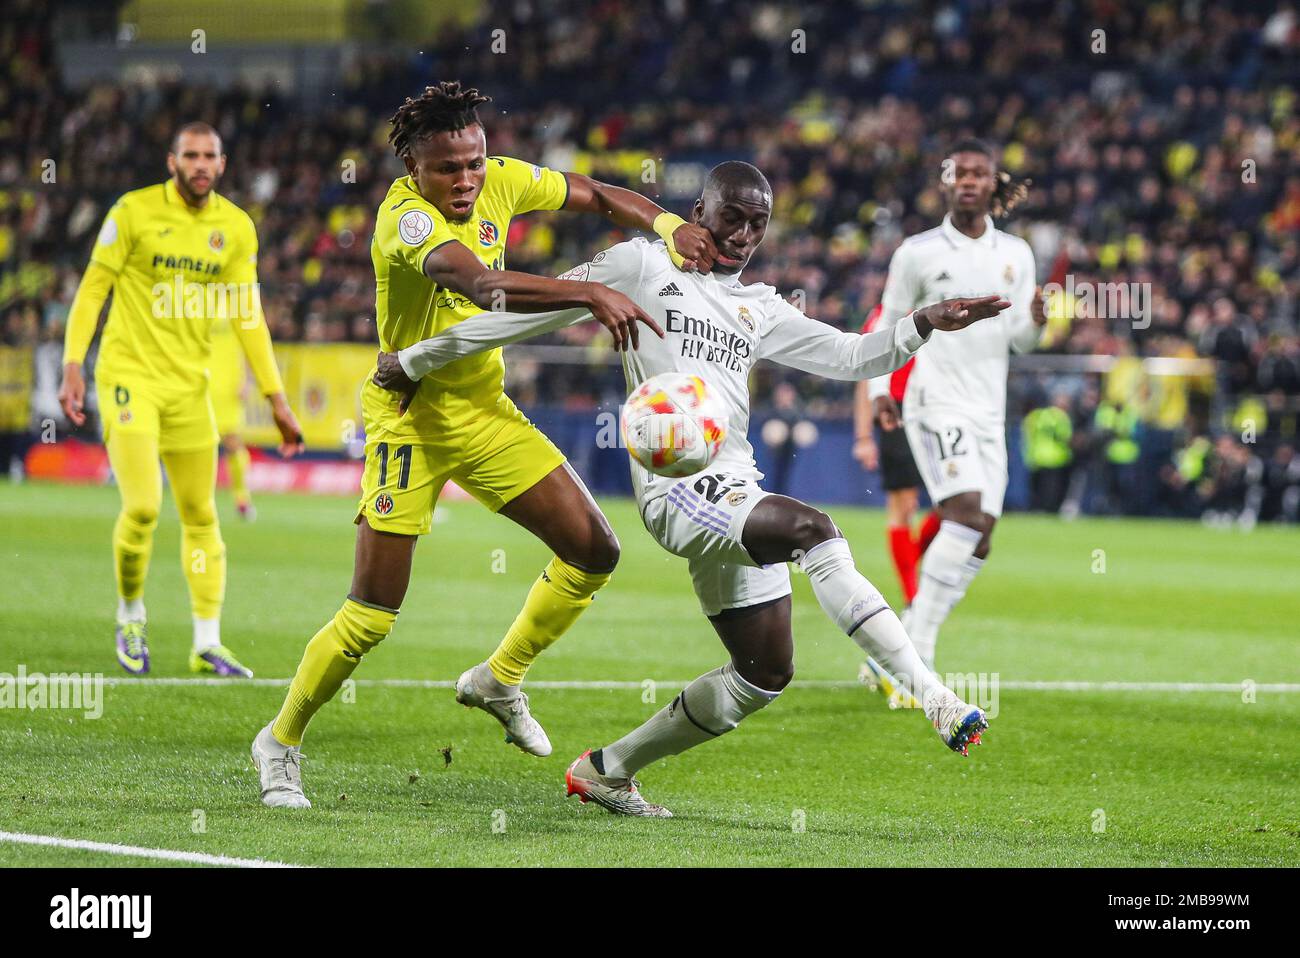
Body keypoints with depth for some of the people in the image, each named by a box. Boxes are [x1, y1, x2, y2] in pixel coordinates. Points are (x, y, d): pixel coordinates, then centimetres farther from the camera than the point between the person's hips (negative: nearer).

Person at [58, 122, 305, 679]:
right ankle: (130, 617, 10)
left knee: (201, 517, 5)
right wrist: (73, 366, -11)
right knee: (142, 507, -15)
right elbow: (93, 289, -4)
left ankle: (207, 644, 10)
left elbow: (247, 315, 6)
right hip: (129, 372, -4)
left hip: (189, 382, 4)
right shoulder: (135, 211, -8)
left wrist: (276, 399, 3)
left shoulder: (236, 228, 3)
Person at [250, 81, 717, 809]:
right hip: (412, 415, -7)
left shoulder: (501, 182, -4)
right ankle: (281, 741, 12)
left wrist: (668, 225, -9)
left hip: (487, 408, 7)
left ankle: (500, 679, 24)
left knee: (594, 552, 3)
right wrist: (590, 294, -50)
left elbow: (597, 197, 10)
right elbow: (481, 285, -43)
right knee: (373, 614, -8)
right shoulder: (405, 217, -25)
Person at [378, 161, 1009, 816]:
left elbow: (849, 356, 21)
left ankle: (609, 770, 22)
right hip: (678, 488, -8)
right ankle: (931, 695, -41)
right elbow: (533, 311, 8)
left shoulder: (759, 309, 23)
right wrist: (416, 361, 11)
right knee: (812, 528, -32)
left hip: (736, 493, 8)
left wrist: (923, 326, 3)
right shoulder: (644, 265, 6)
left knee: (765, 675, 7)